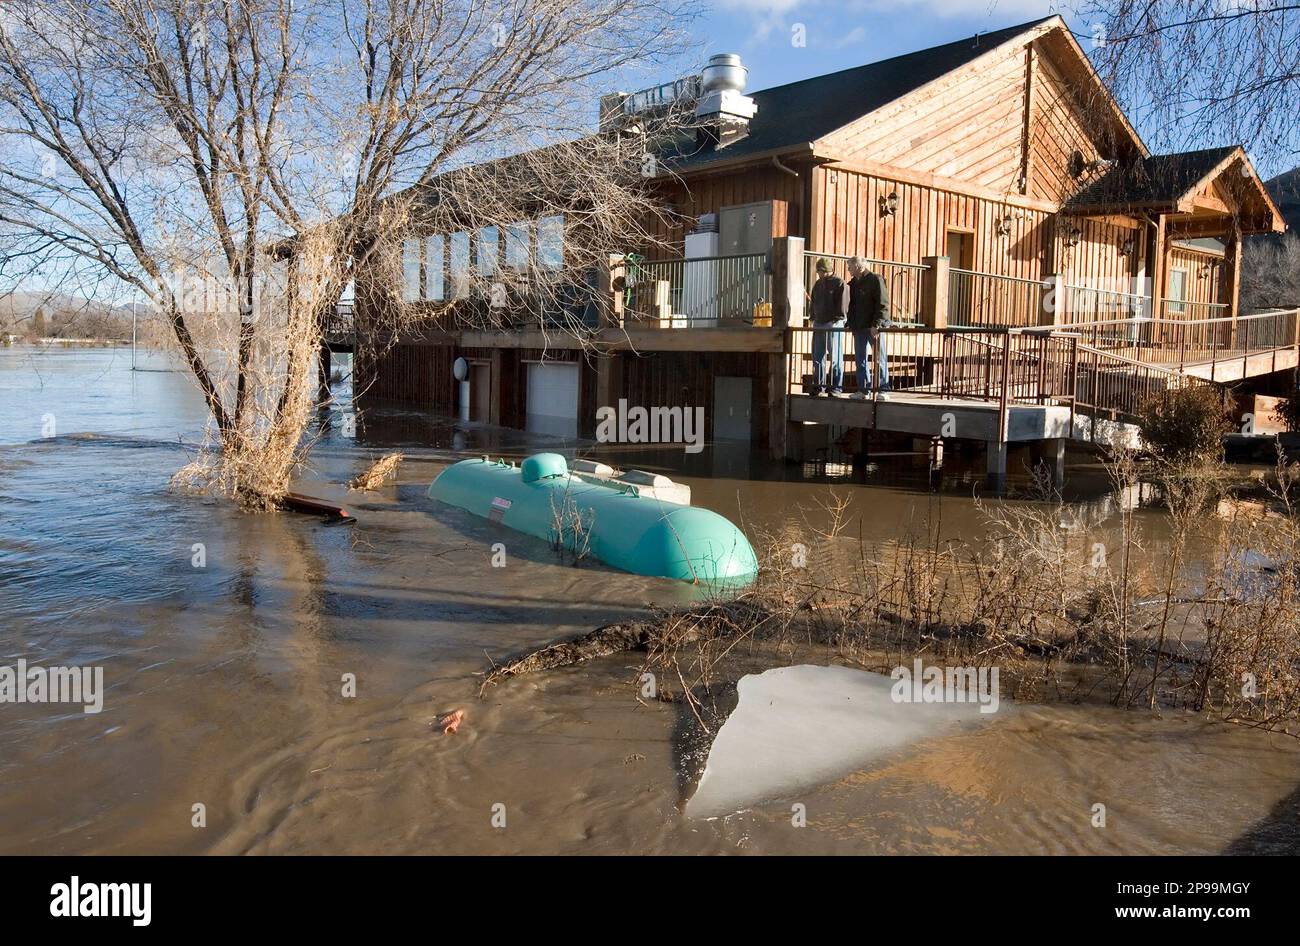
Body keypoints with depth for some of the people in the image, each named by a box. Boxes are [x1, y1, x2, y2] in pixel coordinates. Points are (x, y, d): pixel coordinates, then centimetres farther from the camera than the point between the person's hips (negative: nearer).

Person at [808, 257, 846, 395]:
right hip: (818, 324, 7)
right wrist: (813, 318, 12)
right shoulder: (818, 284, 16)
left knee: (835, 358, -3)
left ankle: (836, 387, 1)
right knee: (817, 357, 7)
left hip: (834, 324, -7)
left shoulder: (839, 283, -4)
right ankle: (819, 386, 14)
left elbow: (843, 303, -9)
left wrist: (836, 319, -14)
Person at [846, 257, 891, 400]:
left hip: (875, 328, -7)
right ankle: (863, 389, 13)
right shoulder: (853, 283, 15)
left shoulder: (876, 279, -7)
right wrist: (849, 323, 8)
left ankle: (883, 389, 1)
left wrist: (876, 324, -21)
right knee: (860, 360, 7)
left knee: (879, 359, -2)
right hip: (859, 328, 7)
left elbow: (883, 304, -13)